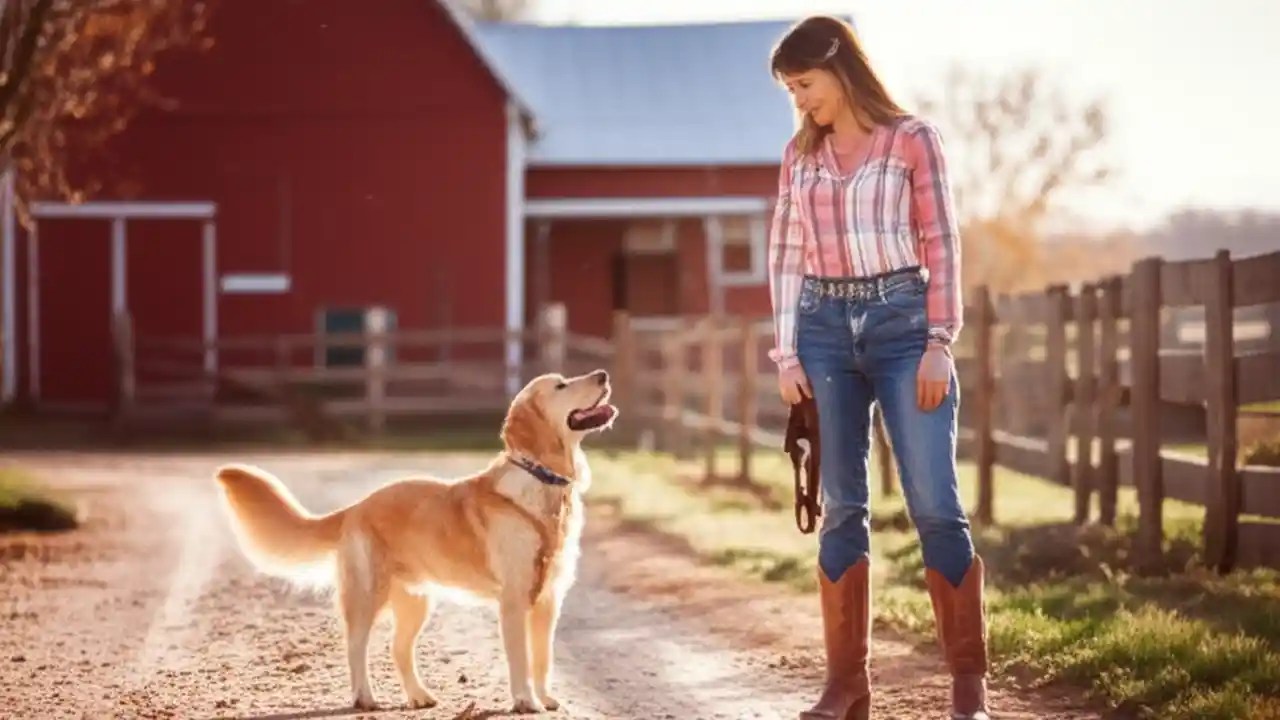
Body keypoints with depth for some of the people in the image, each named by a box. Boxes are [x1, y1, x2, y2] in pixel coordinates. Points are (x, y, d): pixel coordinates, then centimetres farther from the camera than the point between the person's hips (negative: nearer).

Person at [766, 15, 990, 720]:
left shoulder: (912, 138, 1)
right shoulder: (800, 154, 12)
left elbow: (941, 244, -2)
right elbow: (784, 255, 11)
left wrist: (940, 342, -10)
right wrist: (785, 352, 2)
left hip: (901, 320, -4)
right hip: (825, 326, 4)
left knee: (934, 503, -7)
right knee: (841, 507, 4)